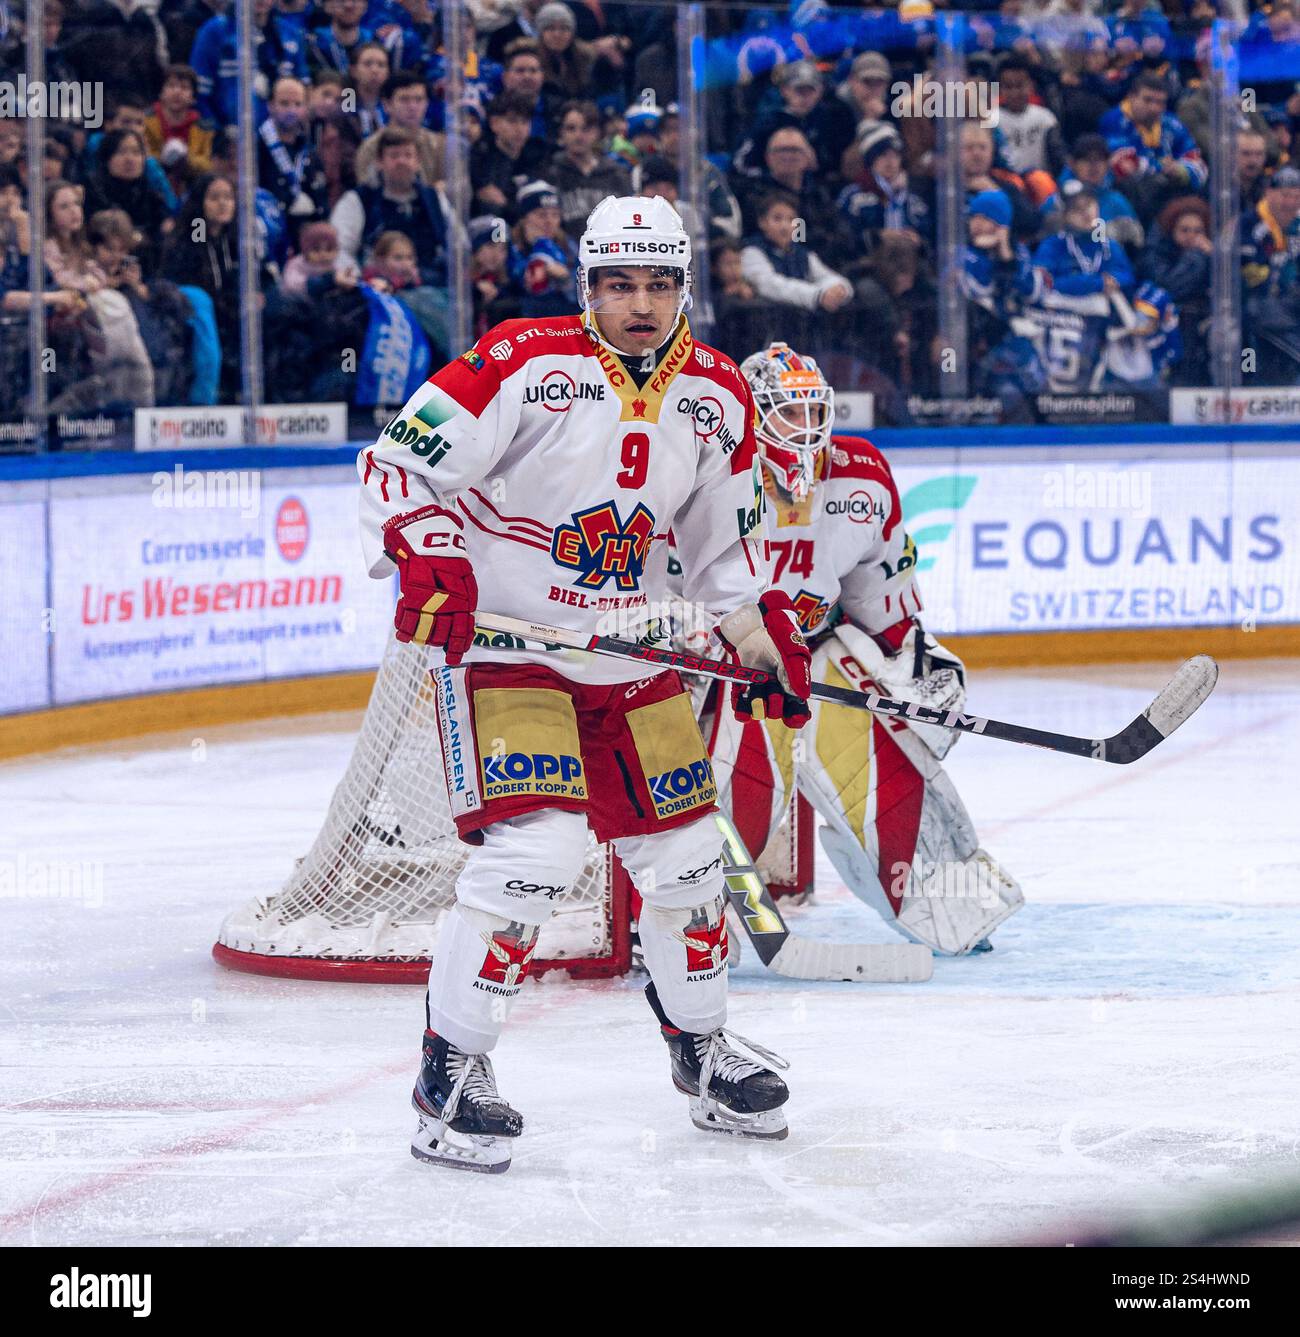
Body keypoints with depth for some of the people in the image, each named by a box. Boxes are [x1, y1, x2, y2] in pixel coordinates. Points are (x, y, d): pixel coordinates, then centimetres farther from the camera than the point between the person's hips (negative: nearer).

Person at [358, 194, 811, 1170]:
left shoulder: (718, 399, 4)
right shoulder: (524, 365, -15)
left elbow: (727, 540, 17)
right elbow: (399, 462, -14)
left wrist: (765, 635, 5)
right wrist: (426, 563, -28)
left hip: (634, 657, 6)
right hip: (503, 643, -6)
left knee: (685, 852, 11)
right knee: (534, 851, -20)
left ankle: (701, 1044, 34)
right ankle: (451, 1070, -8)